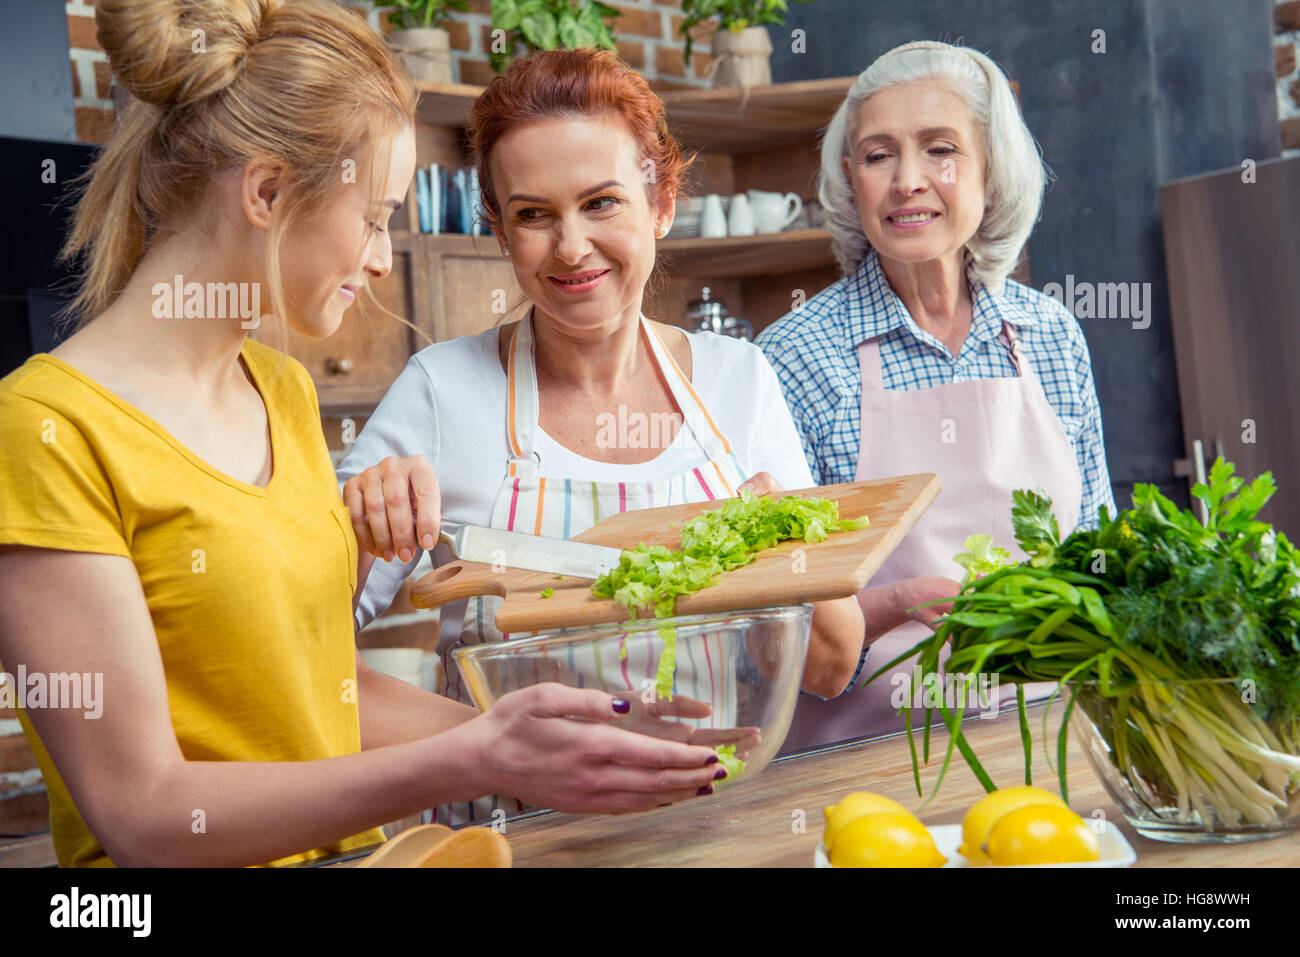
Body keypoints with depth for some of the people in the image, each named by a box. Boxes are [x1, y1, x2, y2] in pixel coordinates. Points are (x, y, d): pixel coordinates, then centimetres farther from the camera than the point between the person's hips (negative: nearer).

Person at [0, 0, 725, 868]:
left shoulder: (285, 393, 12)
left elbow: (323, 688, 12)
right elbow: (141, 813, -17)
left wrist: (533, 742, 0)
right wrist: (468, 765, -24)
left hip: (348, 847, 6)